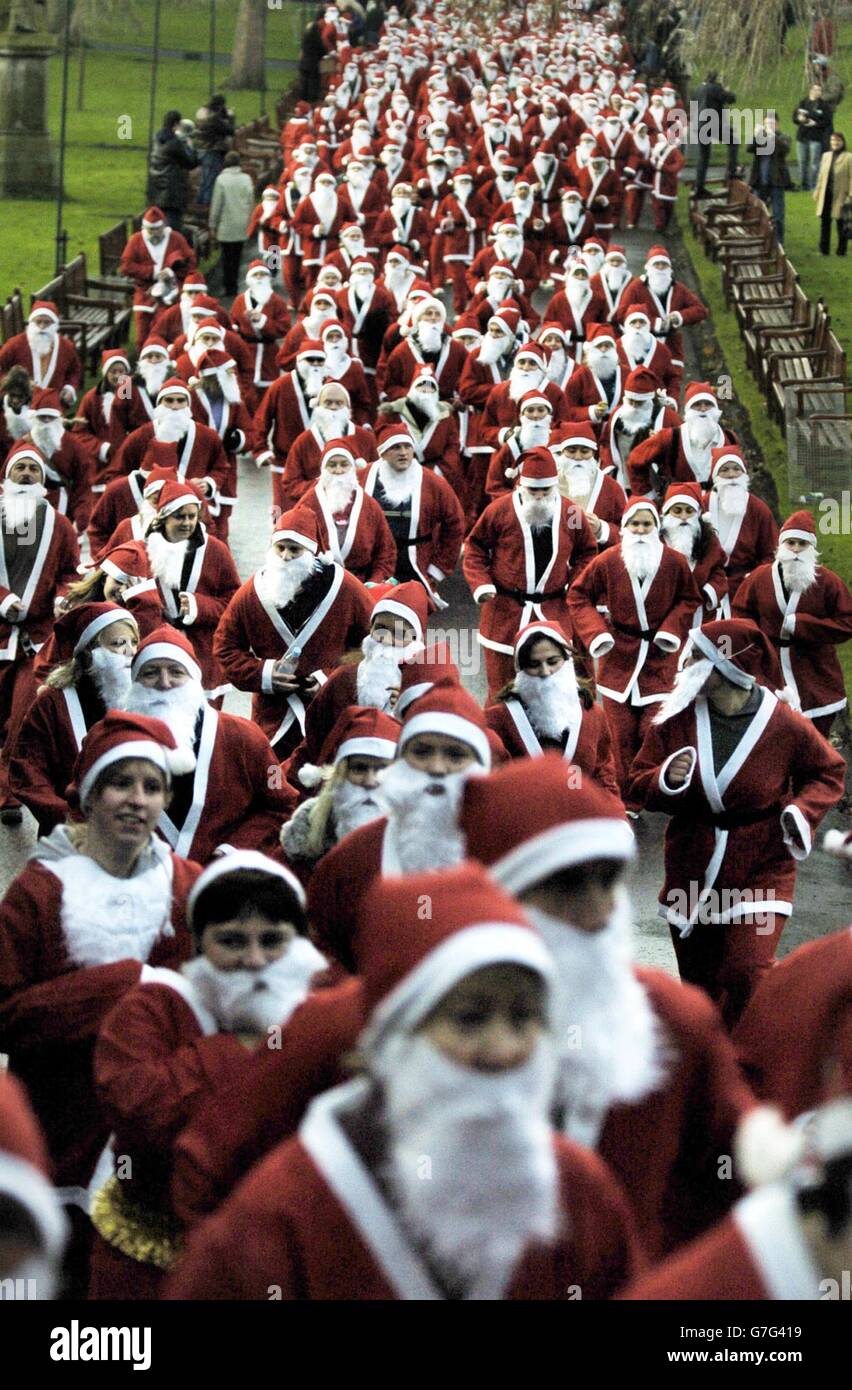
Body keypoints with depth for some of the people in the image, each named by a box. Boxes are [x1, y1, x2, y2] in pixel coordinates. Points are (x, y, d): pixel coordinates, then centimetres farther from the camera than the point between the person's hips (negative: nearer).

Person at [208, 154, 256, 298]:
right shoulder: (246, 179, -1)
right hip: (241, 227, 3)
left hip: (226, 226, -3)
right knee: (236, 256, 11)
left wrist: (213, 224, 2)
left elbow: (216, 204, -7)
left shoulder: (222, 179, -10)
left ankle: (230, 288, 1)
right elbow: (251, 202, 5)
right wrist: (249, 220, 17)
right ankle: (234, 287, 15)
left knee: (227, 256, 3)